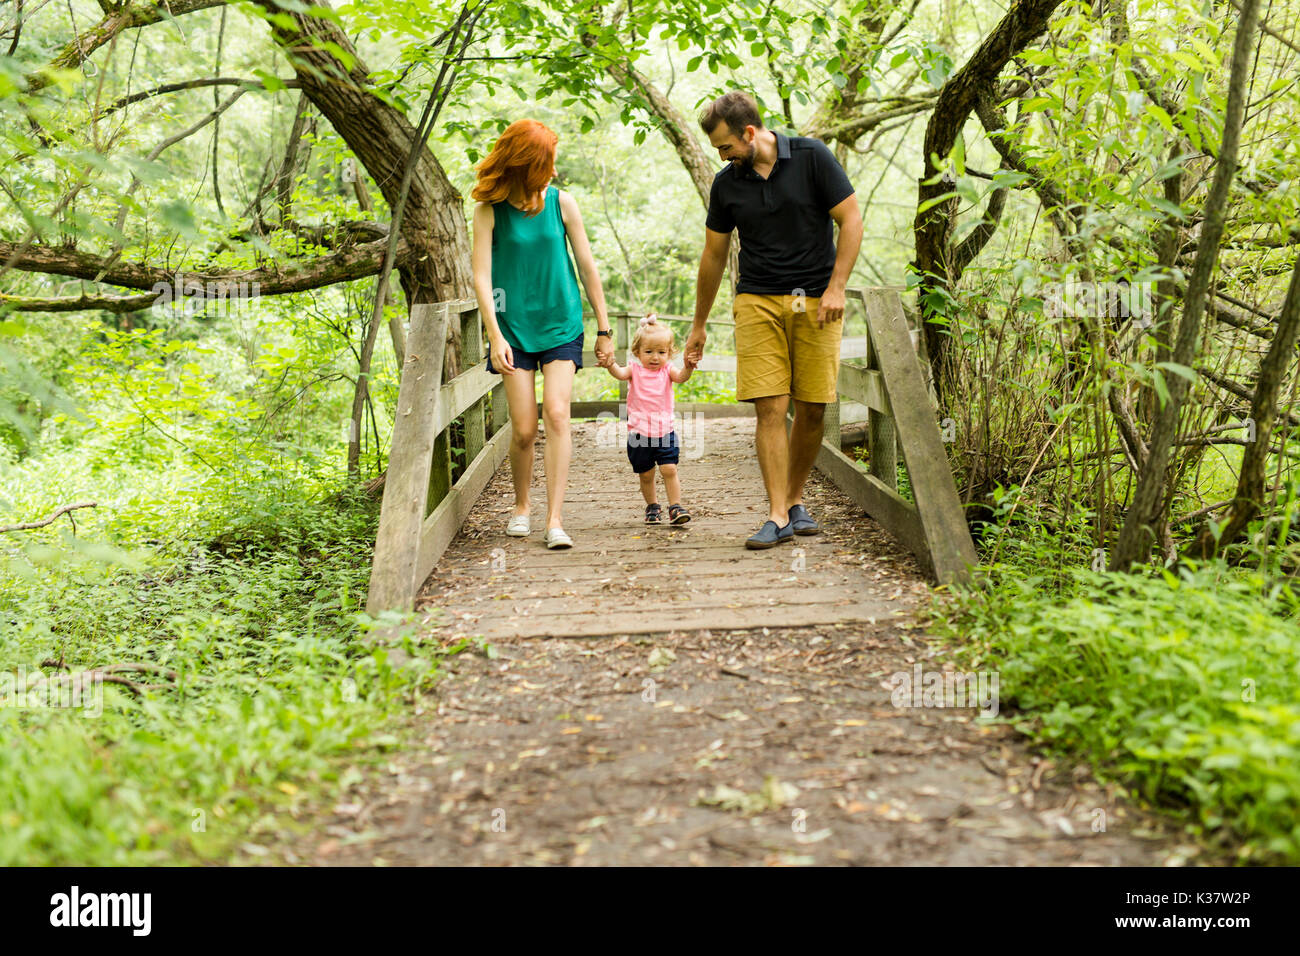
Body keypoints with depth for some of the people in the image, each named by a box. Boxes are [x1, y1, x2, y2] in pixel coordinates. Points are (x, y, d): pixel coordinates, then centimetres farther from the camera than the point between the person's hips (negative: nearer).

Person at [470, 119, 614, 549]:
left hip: (561, 325, 1)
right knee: (523, 429, -3)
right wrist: (495, 337, -18)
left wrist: (604, 330, 7)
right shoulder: (489, 210, -5)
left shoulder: (561, 203, 1)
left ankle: (555, 519, -12)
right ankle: (522, 506, 23)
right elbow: (481, 277, -8)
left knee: (557, 414, -14)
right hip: (514, 328, -1)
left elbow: (587, 267, 6)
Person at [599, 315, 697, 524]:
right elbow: (621, 374, -19)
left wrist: (687, 368, -38)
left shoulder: (667, 370, 6)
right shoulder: (635, 369, 2)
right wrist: (611, 365, -41)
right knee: (645, 474, 8)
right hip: (639, 431, 0)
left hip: (665, 430, 0)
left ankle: (675, 506, 1)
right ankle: (652, 507, 26)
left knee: (669, 469, -10)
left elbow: (680, 377, -15)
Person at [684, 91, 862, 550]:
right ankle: (778, 516, -7)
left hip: (817, 301, -1)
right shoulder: (726, 183, 5)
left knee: (812, 408, 0)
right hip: (758, 302, 1)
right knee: (770, 407, -9)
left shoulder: (811, 158, -3)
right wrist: (699, 325, 18)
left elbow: (851, 221, -2)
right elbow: (714, 254, 14)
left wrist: (836, 287, -11)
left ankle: (796, 500, 18)